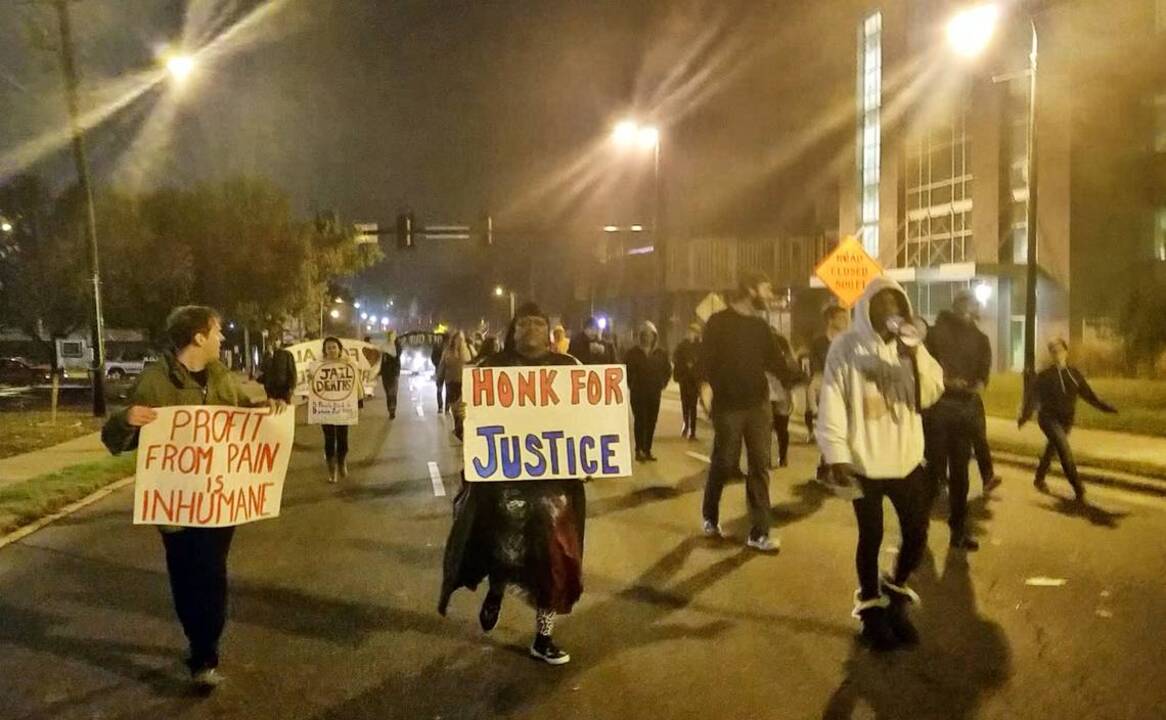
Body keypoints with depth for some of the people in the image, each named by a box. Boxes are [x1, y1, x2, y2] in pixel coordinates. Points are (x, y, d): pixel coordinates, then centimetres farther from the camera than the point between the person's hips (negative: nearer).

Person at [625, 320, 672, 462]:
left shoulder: (661, 353, 6)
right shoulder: (633, 353, -2)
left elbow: (667, 369, 16)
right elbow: (626, 369, 3)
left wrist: (662, 384, 9)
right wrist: (631, 385, 1)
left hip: (655, 392, 3)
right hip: (638, 393, -3)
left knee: (652, 421, 3)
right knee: (640, 420, -6)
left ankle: (647, 450, 12)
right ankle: (639, 450, -2)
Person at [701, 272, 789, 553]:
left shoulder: (760, 325, 11)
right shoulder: (719, 322, -4)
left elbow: (774, 362, 13)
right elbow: (710, 363, -8)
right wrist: (722, 395, -15)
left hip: (759, 404, 5)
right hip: (729, 406, -5)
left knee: (760, 467, 1)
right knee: (724, 464, 4)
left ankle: (759, 533, 5)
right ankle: (710, 516, 28)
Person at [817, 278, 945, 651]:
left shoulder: (910, 346, 6)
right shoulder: (845, 347, -7)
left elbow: (930, 395, -6)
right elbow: (832, 403, -10)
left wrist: (914, 355, -20)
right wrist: (836, 456, -14)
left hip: (907, 460, 4)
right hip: (865, 462, -4)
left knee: (917, 535, 8)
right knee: (871, 538, 7)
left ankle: (895, 595, 33)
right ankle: (871, 610, 26)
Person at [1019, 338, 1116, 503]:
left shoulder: (1074, 374, 6)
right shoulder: (1045, 376, -7)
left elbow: (1088, 394, 11)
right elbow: (1033, 397, -10)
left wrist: (1105, 407, 7)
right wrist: (1025, 416, -17)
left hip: (1066, 420, 5)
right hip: (1049, 418, -5)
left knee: (1052, 449, 17)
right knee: (1065, 450, -18)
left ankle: (1039, 480, 40)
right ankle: (1078, 489, -18)